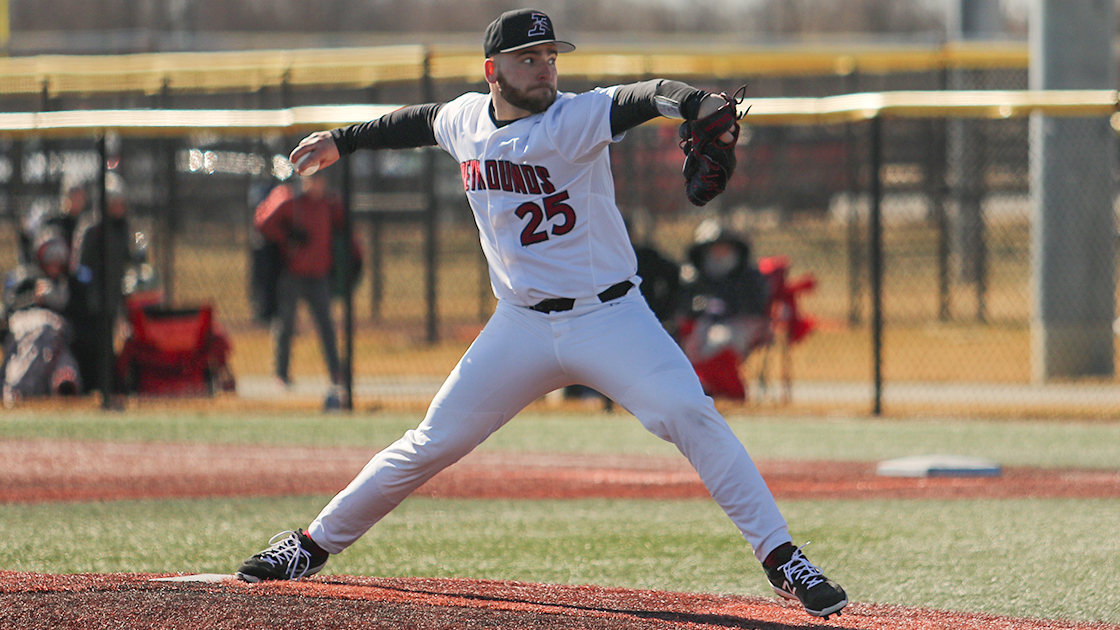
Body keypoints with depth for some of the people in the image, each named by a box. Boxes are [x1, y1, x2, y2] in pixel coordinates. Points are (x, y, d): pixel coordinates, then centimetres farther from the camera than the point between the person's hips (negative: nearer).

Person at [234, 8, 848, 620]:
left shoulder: (576, 119, -14)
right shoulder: (466, 120, 4)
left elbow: (646, 97, -34)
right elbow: (422, 121, 28)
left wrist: (698, 103, -54)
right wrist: (343, 140, 37)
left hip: (609, 317, -4)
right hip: (521, 327, 4)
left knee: (691, 416, -22)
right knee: (430, 445, 6)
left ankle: (781, 559, -17)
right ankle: (314, 546, 21)